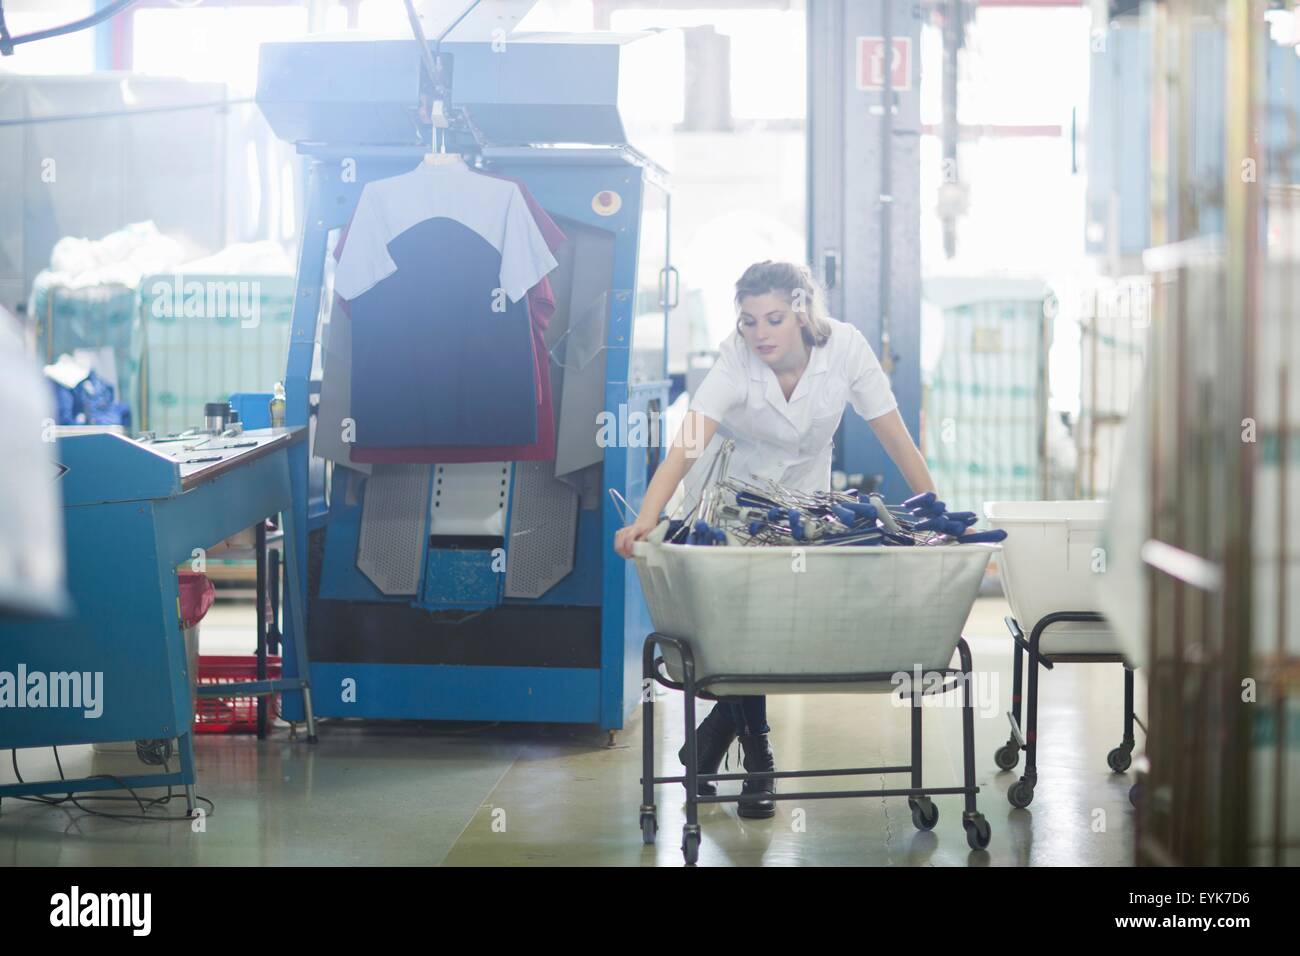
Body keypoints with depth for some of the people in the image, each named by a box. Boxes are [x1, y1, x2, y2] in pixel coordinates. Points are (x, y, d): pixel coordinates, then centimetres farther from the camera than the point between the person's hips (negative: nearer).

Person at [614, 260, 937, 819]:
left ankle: (711, 739, 14)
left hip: (800, 498, 2)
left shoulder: (845, 348, -24)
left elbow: (896, 438, -19)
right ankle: (757, 759, 6)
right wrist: (645, 520, -54)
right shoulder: (735, 361, -29)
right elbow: (686, 446, -41)